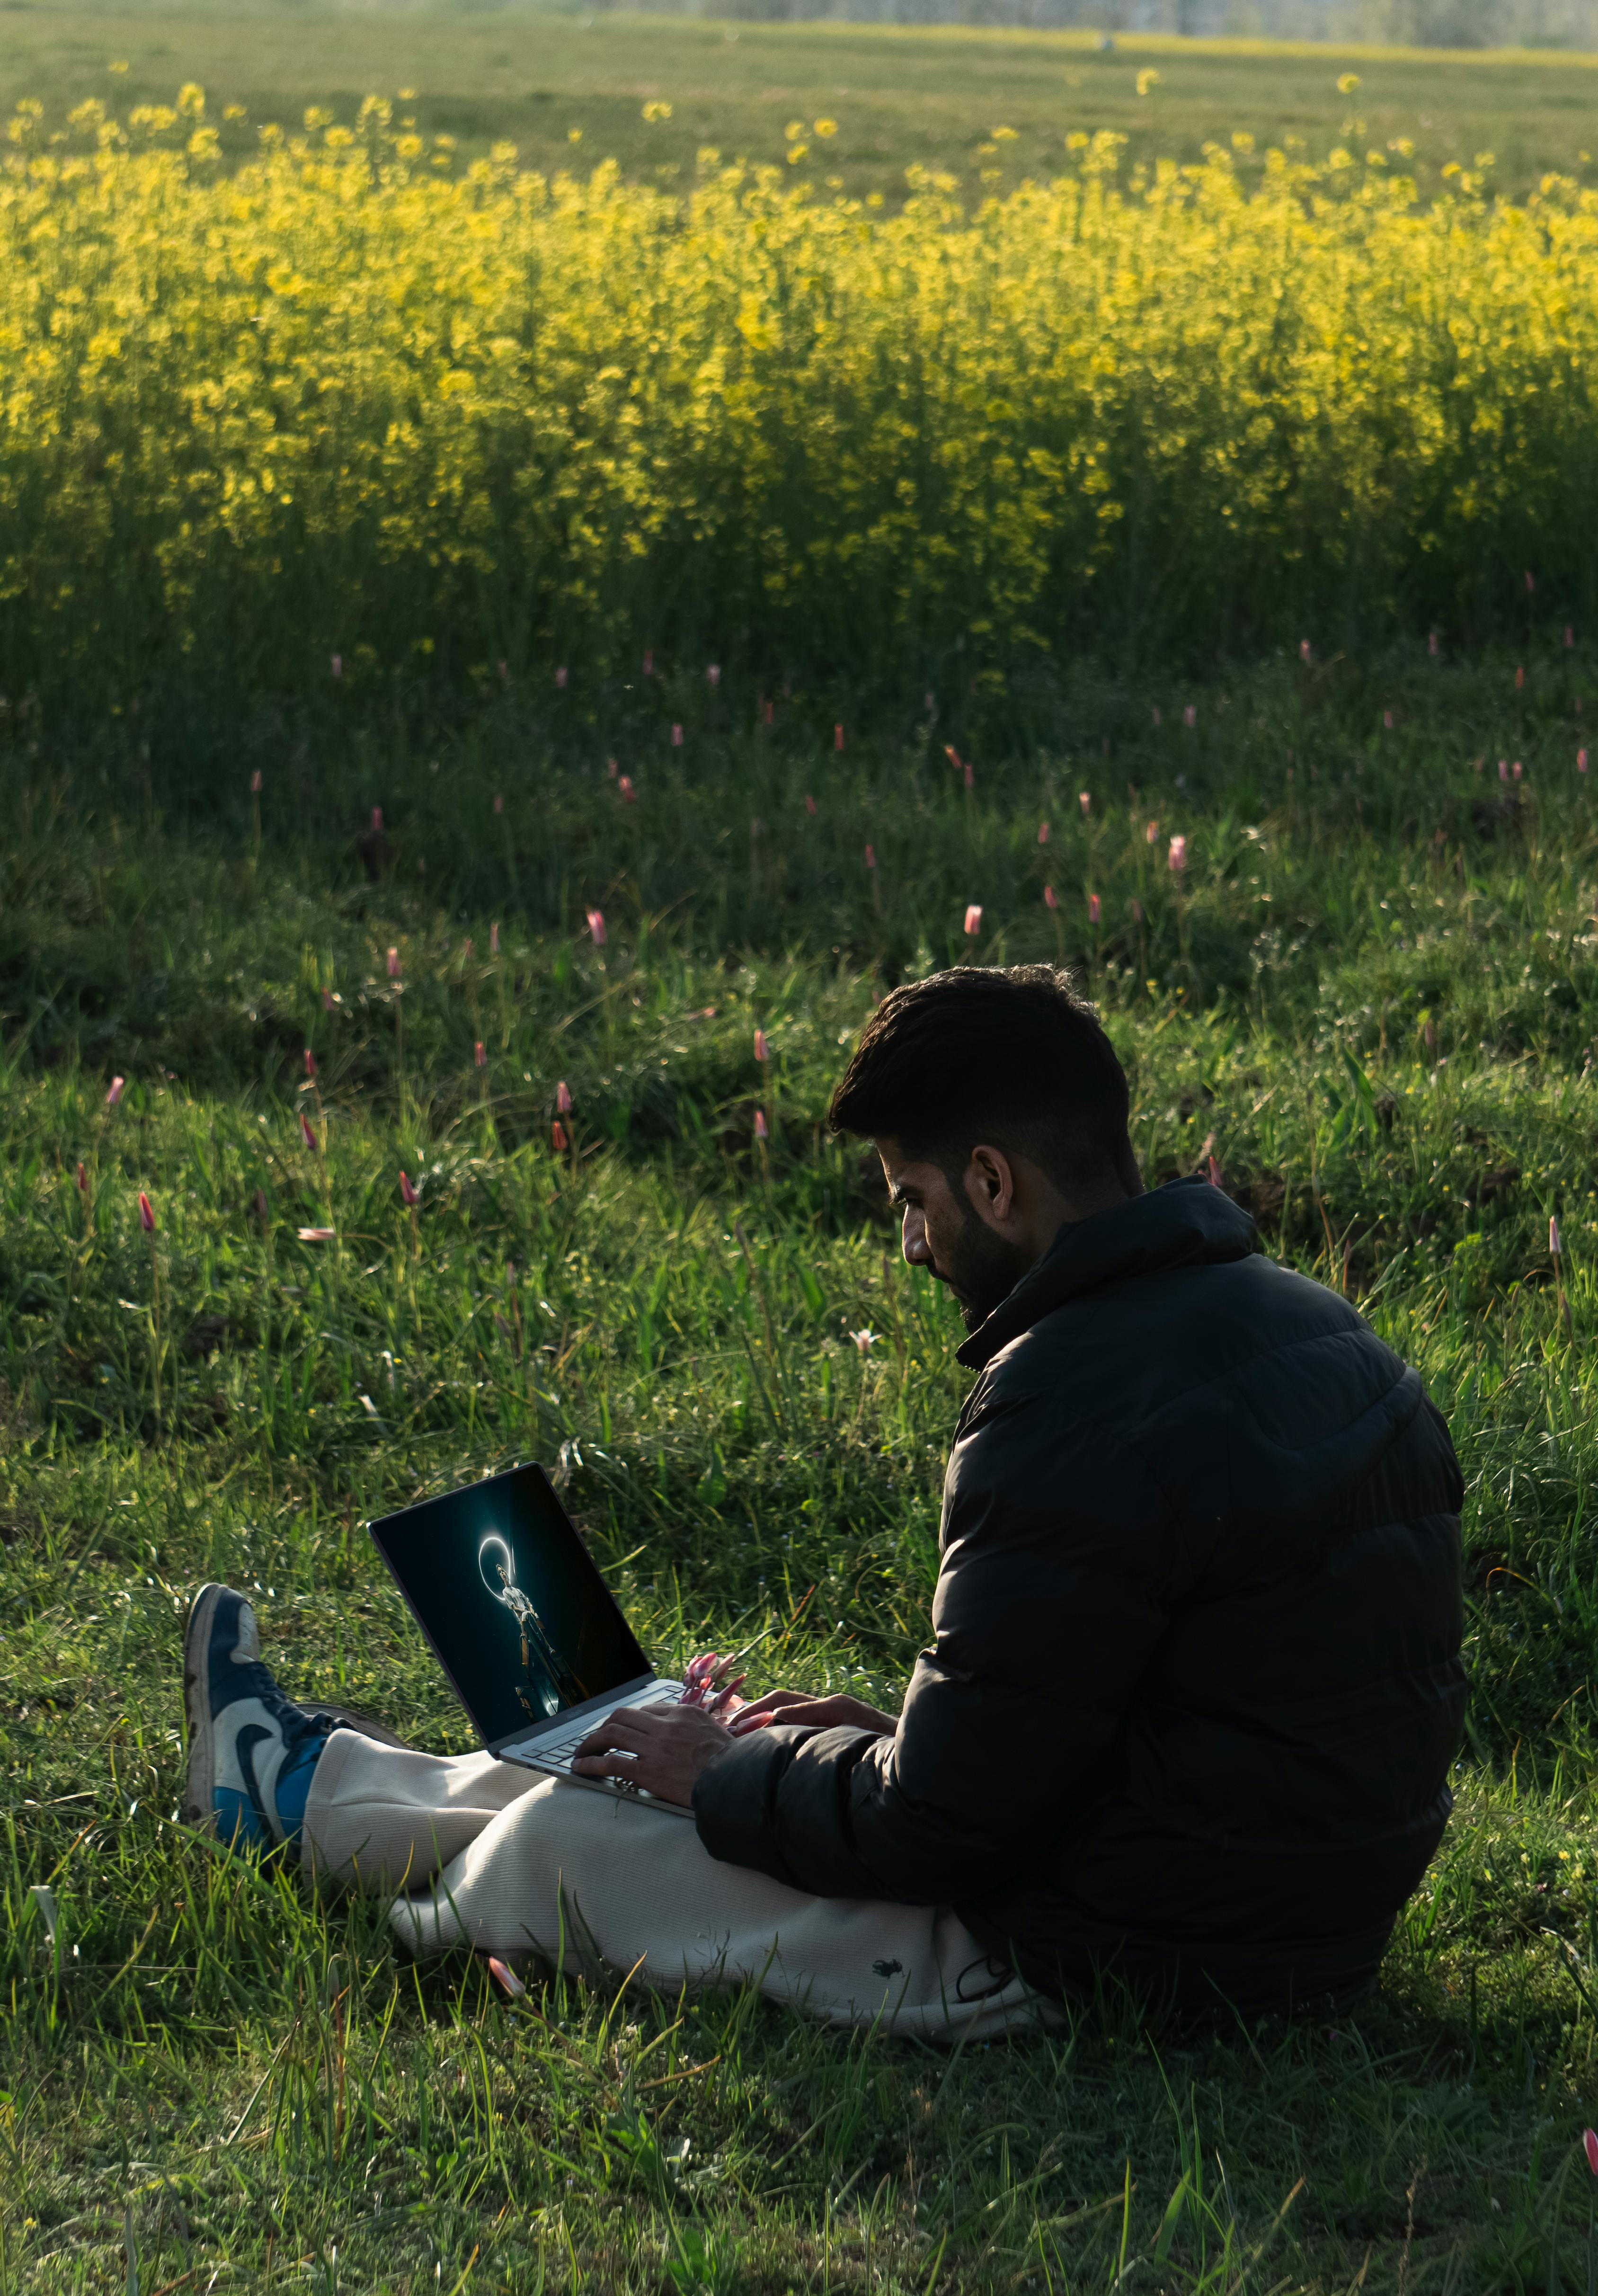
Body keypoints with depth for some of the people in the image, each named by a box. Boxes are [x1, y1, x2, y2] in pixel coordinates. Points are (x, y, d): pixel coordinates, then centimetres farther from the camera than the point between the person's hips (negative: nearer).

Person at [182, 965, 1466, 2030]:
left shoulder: (1080, 1408, -25)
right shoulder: (1303, 1326, 6)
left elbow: (939, 1824, -21)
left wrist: (725, 1776, -4)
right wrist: (882, 1731, 15)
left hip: (1102, 1964, -9)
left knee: (561, 1844, 6)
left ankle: (298, 1796, 37)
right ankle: (306, 1784, 45)